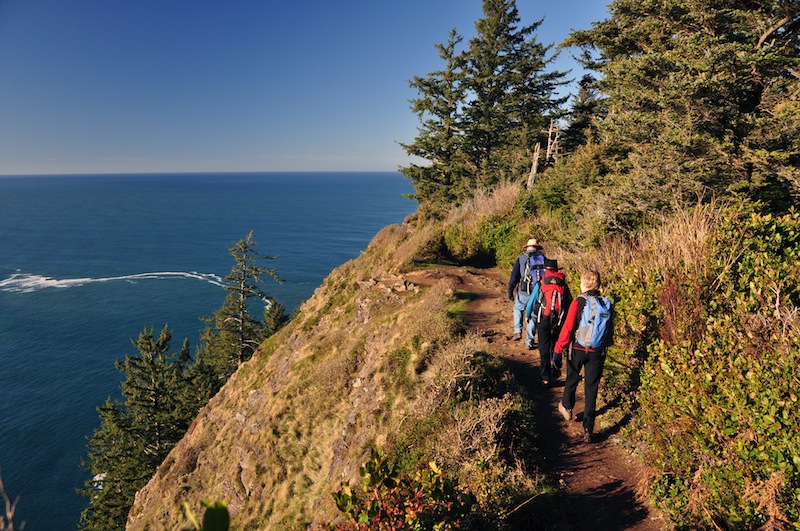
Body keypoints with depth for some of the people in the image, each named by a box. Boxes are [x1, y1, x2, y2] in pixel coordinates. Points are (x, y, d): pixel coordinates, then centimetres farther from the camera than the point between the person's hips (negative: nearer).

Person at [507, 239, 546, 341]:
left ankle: (518, 331, 9)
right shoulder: (543, 258, 4)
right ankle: (530, 340, 16)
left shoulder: (521, 259, -2)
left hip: (524, 292, -2)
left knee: (518, 309, 23)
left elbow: (514, 277, -4)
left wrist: (510, 292, 2)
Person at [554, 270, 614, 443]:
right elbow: (610, 330, 7)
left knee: (572, 379, 23)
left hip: (577, 350, -2)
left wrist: (558, 349, -6)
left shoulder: (578, 302, -14)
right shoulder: (606, 304, -2)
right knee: (591, 389, 6)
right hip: (597, 352, 2)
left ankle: (567, 407, 45)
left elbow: (567, 328, -15)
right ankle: (588, 429, 5)